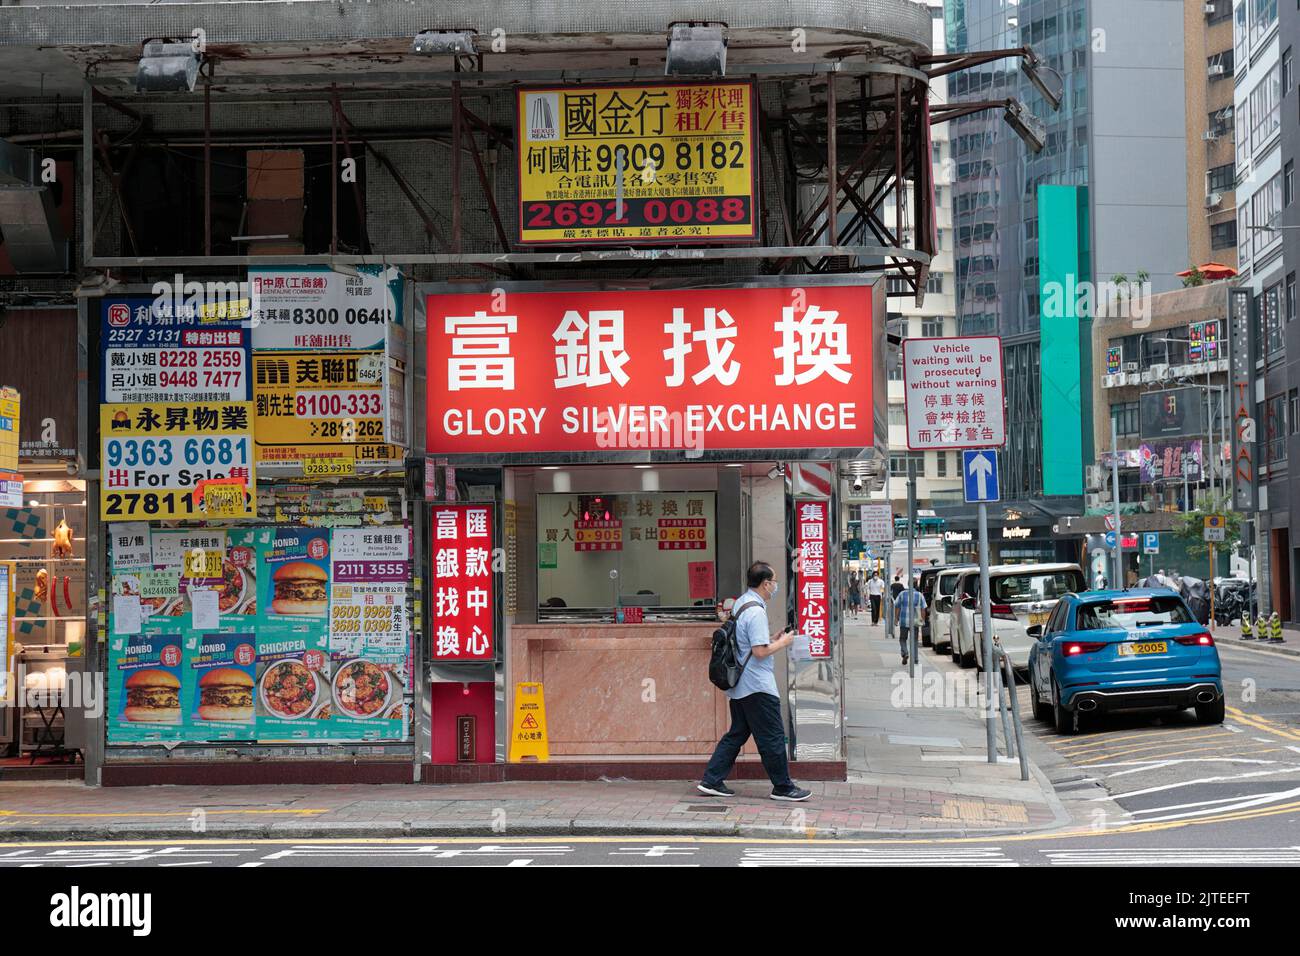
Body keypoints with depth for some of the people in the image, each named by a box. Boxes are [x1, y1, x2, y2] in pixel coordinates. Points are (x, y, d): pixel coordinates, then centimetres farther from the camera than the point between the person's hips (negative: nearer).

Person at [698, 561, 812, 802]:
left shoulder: (741, 603, 12)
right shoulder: (756, 611, -19)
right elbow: (760, 651, -23)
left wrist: (772, 639, 15)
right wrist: (782, 643, -8)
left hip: (738, 685, 10)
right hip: (757, 687, -10)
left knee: (737, 733, 14)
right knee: (772, 737, 0)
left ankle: (711, 781, 12)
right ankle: (783, 787, 7)